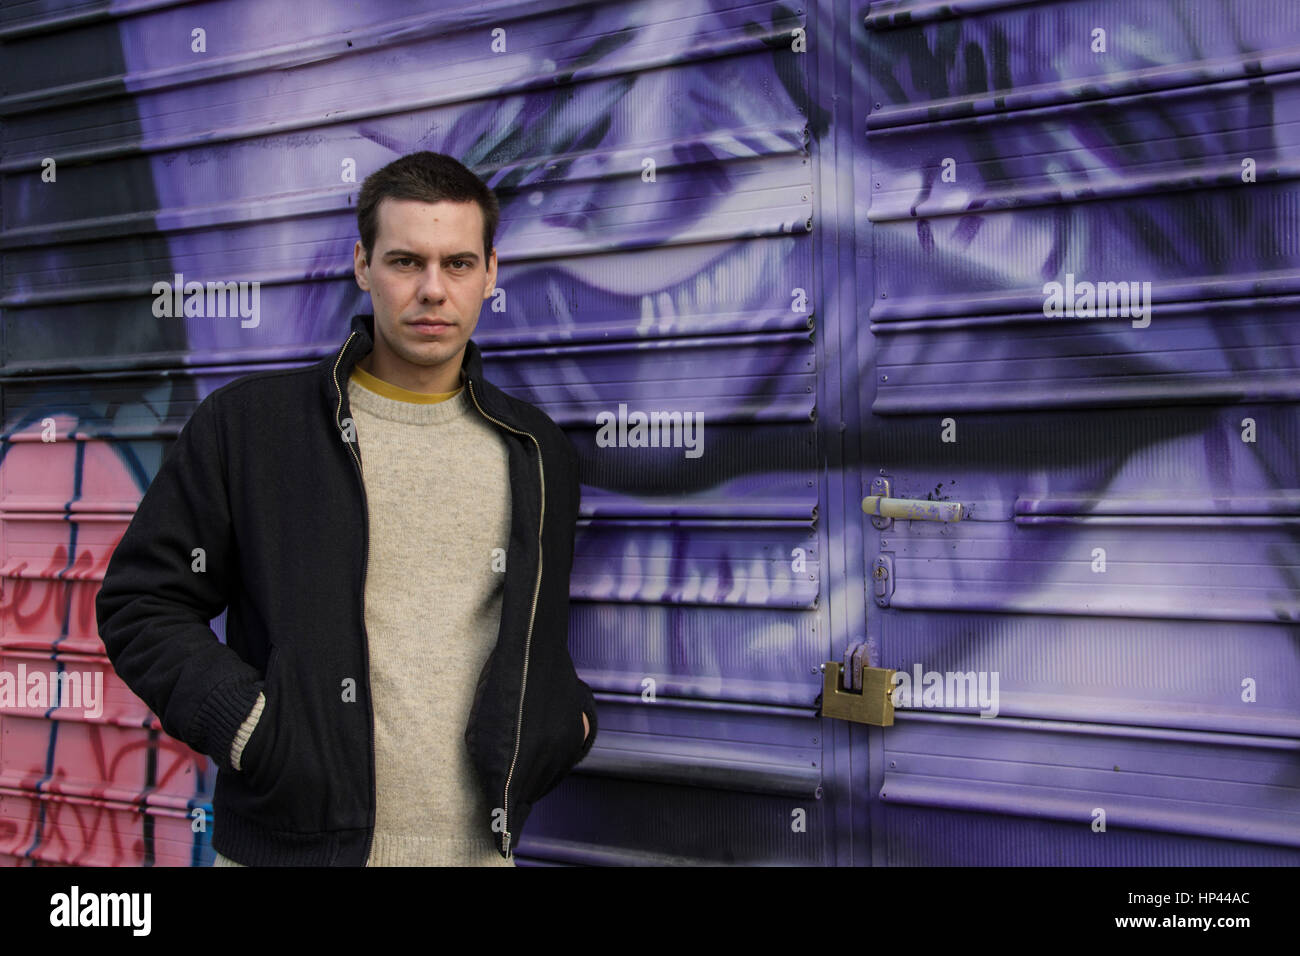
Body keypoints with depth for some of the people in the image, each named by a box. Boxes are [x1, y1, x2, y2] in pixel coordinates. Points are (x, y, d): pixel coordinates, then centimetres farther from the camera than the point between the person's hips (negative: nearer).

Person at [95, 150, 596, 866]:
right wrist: (249, 727, -12)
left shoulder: (540, 455, 8)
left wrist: (569, 719, 3)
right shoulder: (243, 423, -2)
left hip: (477, 846, 3)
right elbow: (141, 603, 0)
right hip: (292, 841, -2)